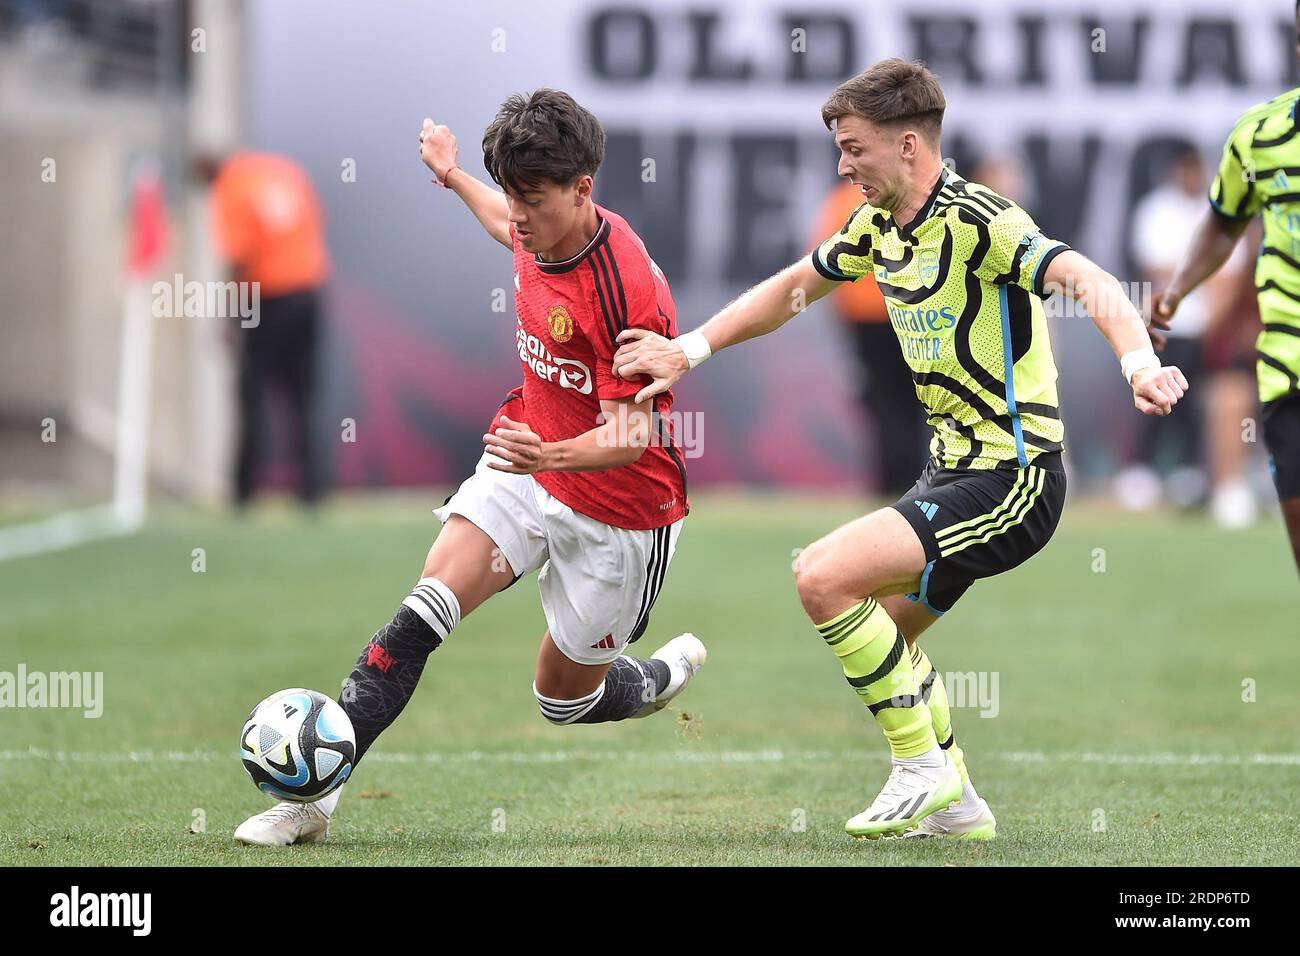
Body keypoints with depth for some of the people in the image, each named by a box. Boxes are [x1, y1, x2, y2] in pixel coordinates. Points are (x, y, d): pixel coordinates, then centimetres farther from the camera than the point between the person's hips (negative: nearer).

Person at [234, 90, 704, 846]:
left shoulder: (624, 289, -29)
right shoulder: (546, 230, -7)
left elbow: (632, 435, -27)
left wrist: (553, 455, -46)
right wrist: (453, 177, 36)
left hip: (619, 509, -6)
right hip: (527, 458, 6)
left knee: (564, 695, 9)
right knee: (426, 609, -15)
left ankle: (661, 679, 43)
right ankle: (315, 793, -17)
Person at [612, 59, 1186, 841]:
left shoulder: (977, 221, -19)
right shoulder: (879, 226, 8)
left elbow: (1087, 279, -33)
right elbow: (793, 287, 25)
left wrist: (1139, 364, -50)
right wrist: (689, 349, 19)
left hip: (1013, 479, -10)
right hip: (952, 470, 10)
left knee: (825, 577, -19)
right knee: (880, 637, 19)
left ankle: (923, 767, -7)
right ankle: (953, 806, 30)